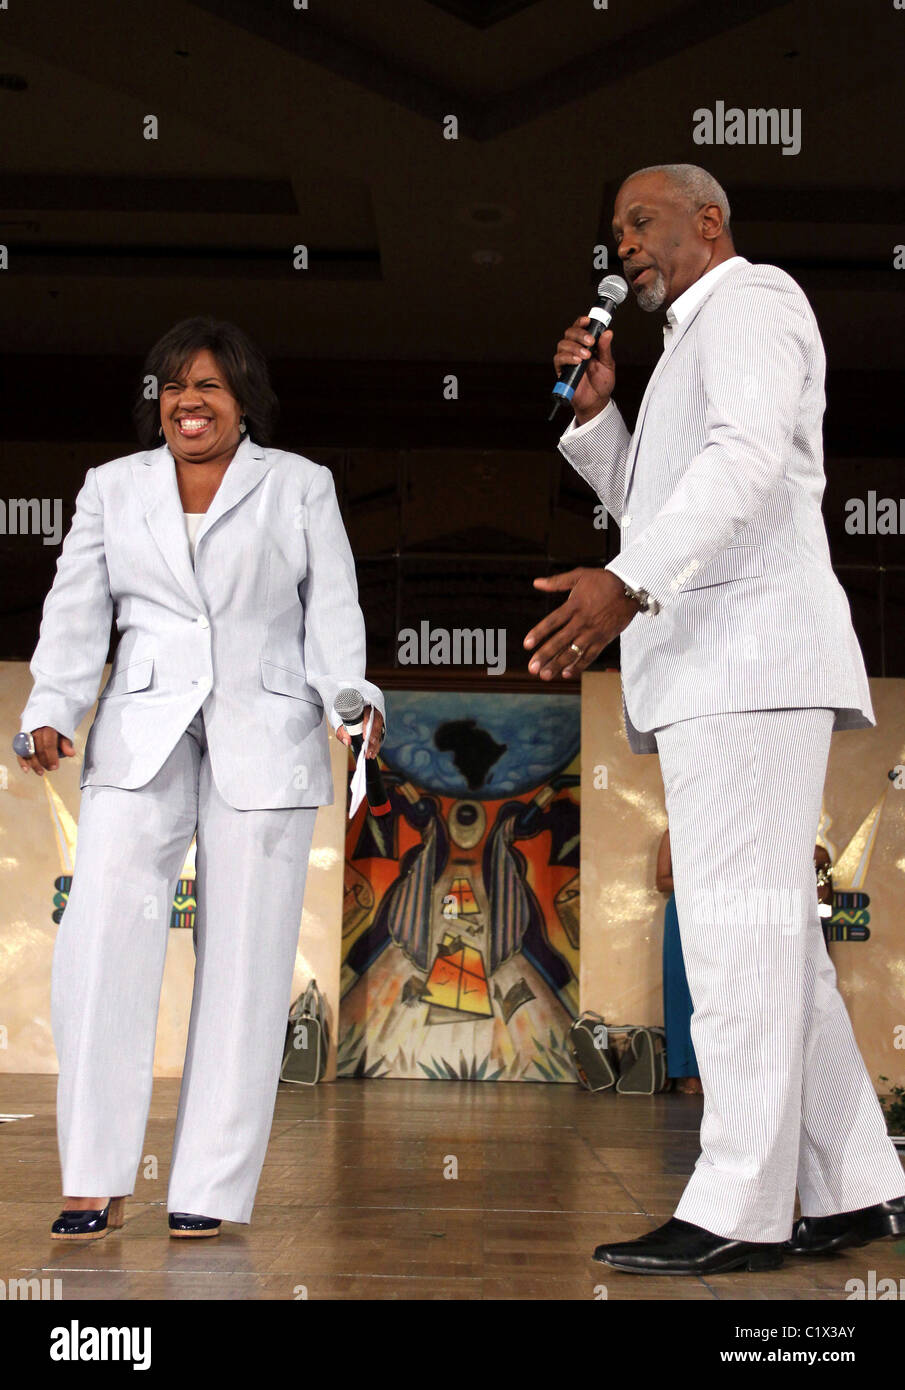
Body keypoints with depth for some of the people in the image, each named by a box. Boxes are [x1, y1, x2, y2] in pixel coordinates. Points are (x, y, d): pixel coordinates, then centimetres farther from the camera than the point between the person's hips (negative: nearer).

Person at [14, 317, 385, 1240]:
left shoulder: (301, 487, 12)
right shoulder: (111, 488, 16)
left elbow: (332, 611, 5)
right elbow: (75, 615, 10)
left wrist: (352, 698, -12)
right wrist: (50, 713, -5)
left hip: (264, 744, -1)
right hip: (141, 738, 1)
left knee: (245, 957, -2)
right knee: (101, 938, -13)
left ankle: (210, 1188, 6)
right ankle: (94, 1182, -4)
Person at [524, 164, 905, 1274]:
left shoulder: (752, 298, 2)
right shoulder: (695, 343, 31)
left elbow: (750, 454, -18)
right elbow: (653, 506, 31)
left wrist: (631, 583, -29)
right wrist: (596, 412, 17)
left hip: (747, 648, -10)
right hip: (715, 668, 10)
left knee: (737, 922, -13)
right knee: (771, 931, 7)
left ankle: (738, 1210, -10)